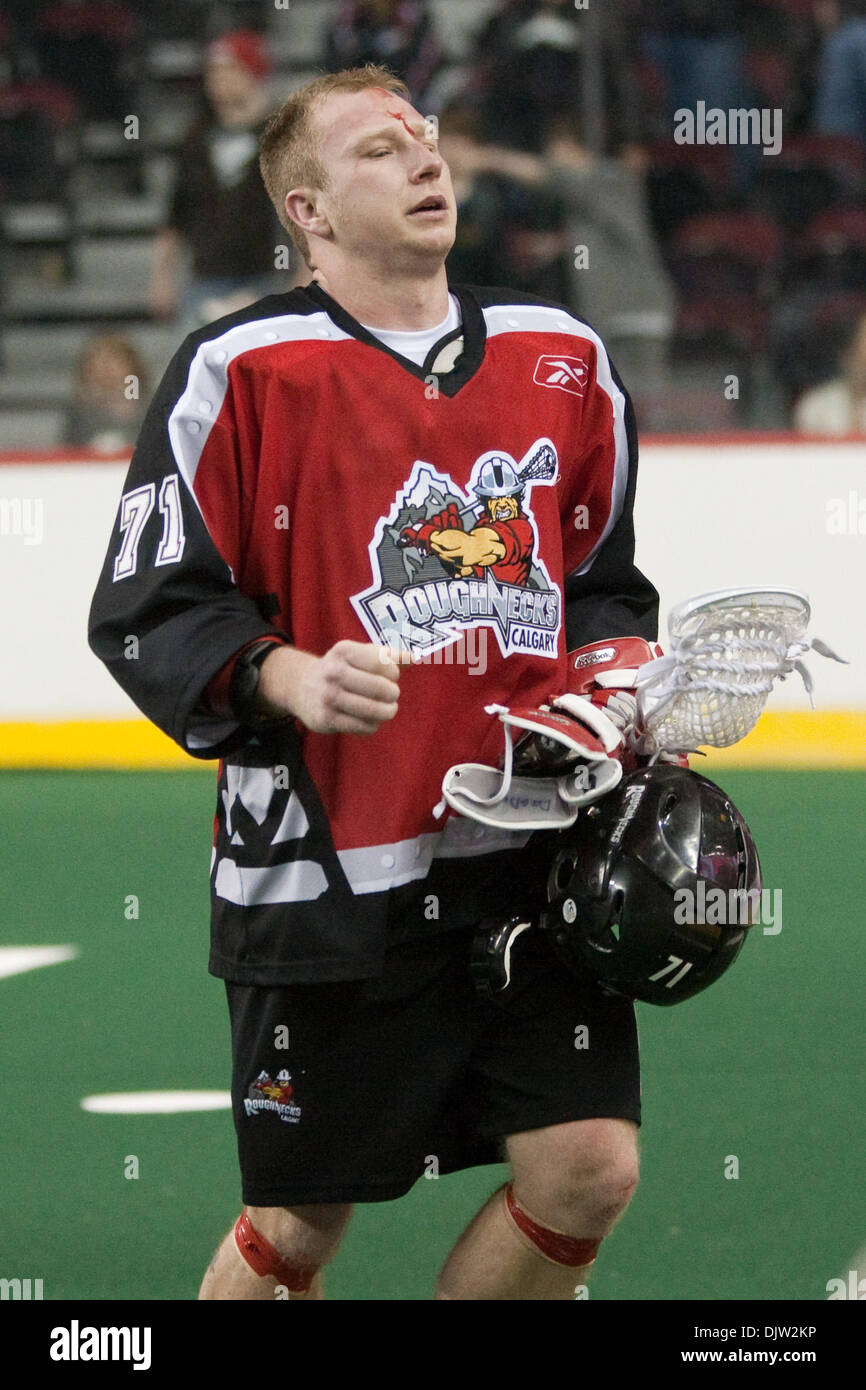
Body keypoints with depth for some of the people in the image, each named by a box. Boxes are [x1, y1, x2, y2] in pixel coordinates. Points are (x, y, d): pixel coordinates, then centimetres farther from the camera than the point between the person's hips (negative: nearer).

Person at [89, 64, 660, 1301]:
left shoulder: (563, 355, 9)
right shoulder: (241, 368, -6)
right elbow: (147, 609, -6)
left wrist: (613, 688, 3)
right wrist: (290, 680, -22)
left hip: (532, 849, 4)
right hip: (324, 865, -4)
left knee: (587, 1171, -4)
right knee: (304, 1221, 3)